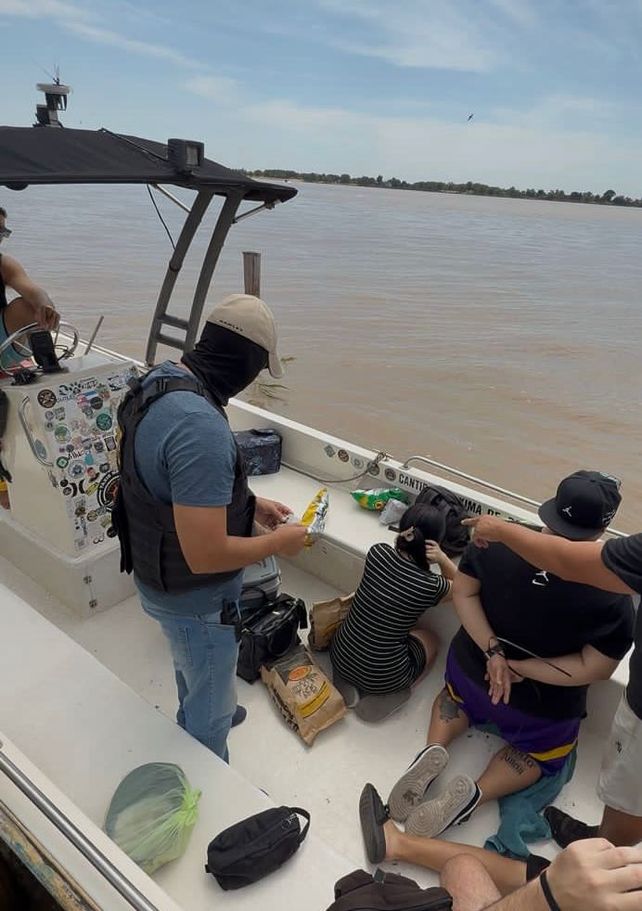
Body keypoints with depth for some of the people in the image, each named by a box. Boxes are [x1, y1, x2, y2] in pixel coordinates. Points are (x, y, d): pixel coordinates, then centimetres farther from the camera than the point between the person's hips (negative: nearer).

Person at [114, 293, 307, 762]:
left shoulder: (161, 377, -6)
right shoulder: (201, 427, -37)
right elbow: (205, 554, -35)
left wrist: (251, 503, 8)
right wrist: (278, 543, -19)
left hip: (158, 574, 9)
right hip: (194, 597, -9)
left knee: (194, 670, 37)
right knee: (213, 704, 19)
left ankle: (194, 722, 66)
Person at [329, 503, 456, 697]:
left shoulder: (377, 552, -11)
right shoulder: (431, 586, -21)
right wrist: (443, 559, -14)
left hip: (340, 658, 4)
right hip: (381, 679, -4)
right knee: (431, 640, 26)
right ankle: (390, 693, 11)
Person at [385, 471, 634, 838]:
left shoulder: (498, 541, -21)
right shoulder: (614, 599, -27)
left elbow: (463, 592, -13)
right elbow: (594, 670, -23)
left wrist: (492, 651, -13)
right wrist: (520, 667, -16)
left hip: (472, 667, 3)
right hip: (541, 707, -2)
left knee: (458, 694, 37)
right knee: (540, 749, 30)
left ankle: (435, 751, 6)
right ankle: (476, 792, 1)